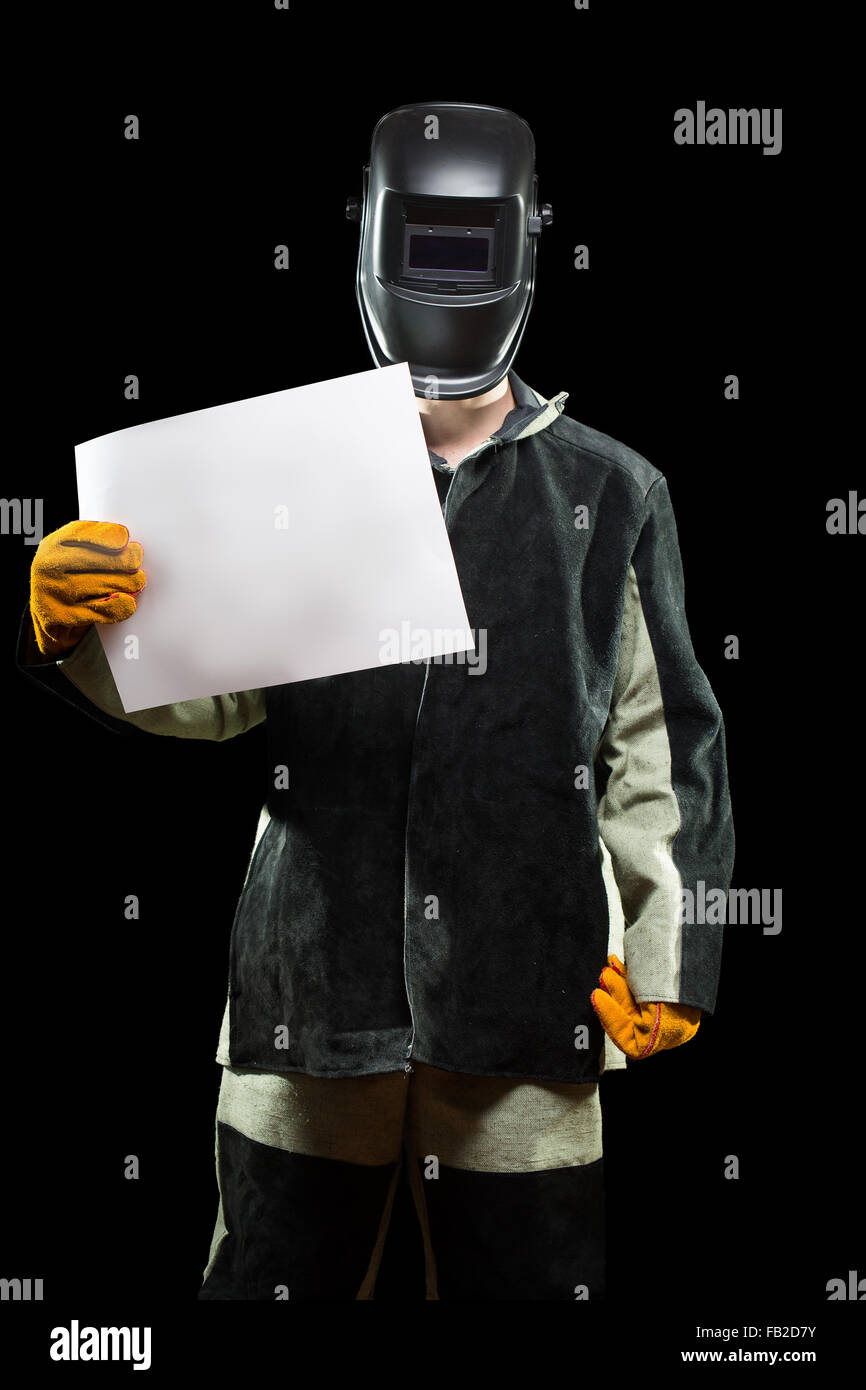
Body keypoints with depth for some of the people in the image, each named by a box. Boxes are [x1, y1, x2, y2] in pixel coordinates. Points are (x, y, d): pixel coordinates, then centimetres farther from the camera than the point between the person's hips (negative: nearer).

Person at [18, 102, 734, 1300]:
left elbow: (660, 747, 4)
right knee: (275, 1272, 14)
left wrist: (672, 955, 2)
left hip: (529, 1006, 0)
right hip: (314, 990, 1)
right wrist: (80, 624, -22)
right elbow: (211, 691, -3)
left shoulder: (611, 493, 4)